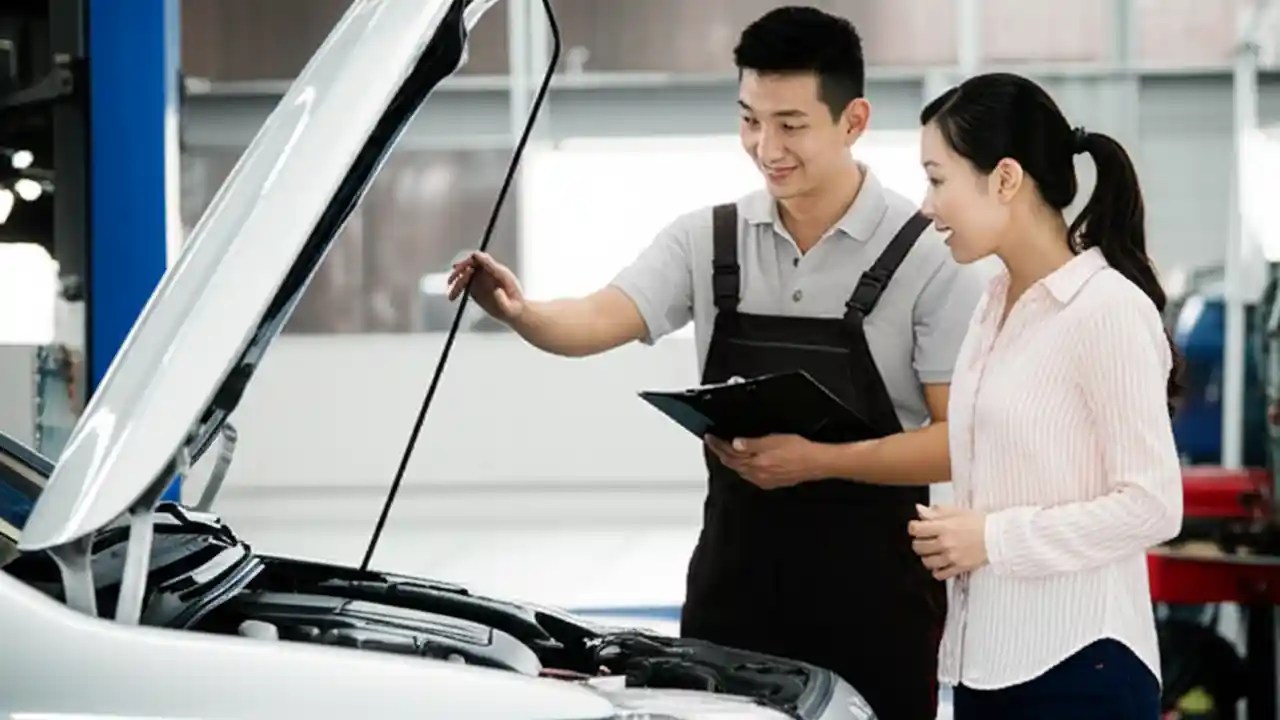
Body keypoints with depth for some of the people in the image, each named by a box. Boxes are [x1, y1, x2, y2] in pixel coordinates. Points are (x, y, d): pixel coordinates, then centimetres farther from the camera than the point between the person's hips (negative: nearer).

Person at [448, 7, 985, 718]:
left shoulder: (928, 255, -6)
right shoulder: (705, 240, 6)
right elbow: (599, 320, -8)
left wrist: (821, 459, -20)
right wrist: (520, 312, -30)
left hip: (872, 589, -3)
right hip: (732, 571, 3)